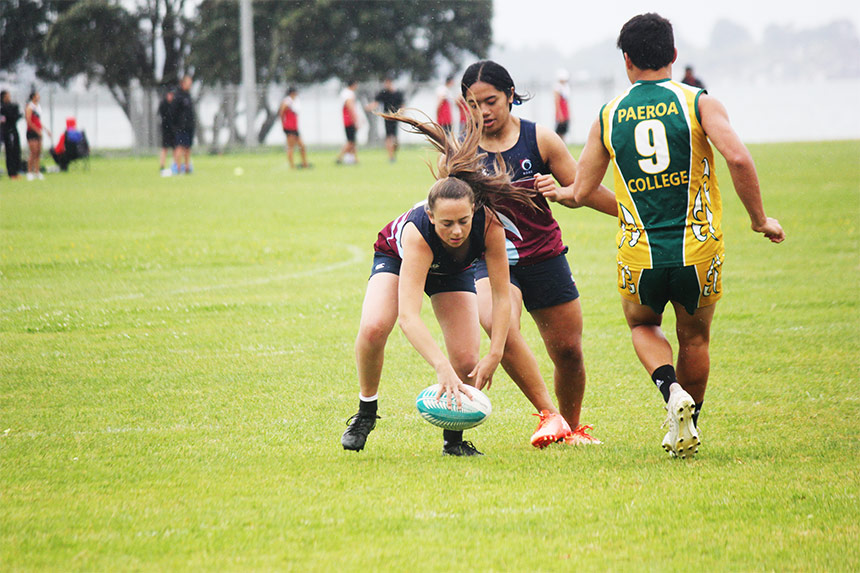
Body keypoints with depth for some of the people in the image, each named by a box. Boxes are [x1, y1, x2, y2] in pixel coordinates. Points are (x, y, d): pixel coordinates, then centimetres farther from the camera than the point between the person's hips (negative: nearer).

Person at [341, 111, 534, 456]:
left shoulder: (488, 224, -38)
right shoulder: (417, 232, -45)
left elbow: (501, 295, -27)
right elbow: (408, 316, -51)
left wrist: (494, 356, -36)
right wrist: (441, 367, -62)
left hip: (454, 271, 2)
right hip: (396, 257, -2)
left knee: (467, 364, -15)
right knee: (373, 328, -31)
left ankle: (454, 439, 12)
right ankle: (366, 411, -5)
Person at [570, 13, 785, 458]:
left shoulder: (608, 117, 3)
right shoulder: (699, 103, -4)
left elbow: (581, 191, 5)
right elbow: (737, 158, -19)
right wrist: (759, 219, -7)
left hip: (639, 254, 1)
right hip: (699, 250, -1)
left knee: (643, 325, 26)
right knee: (694, 337, 22)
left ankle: (671, 390, -1)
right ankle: (687, 429, 27)